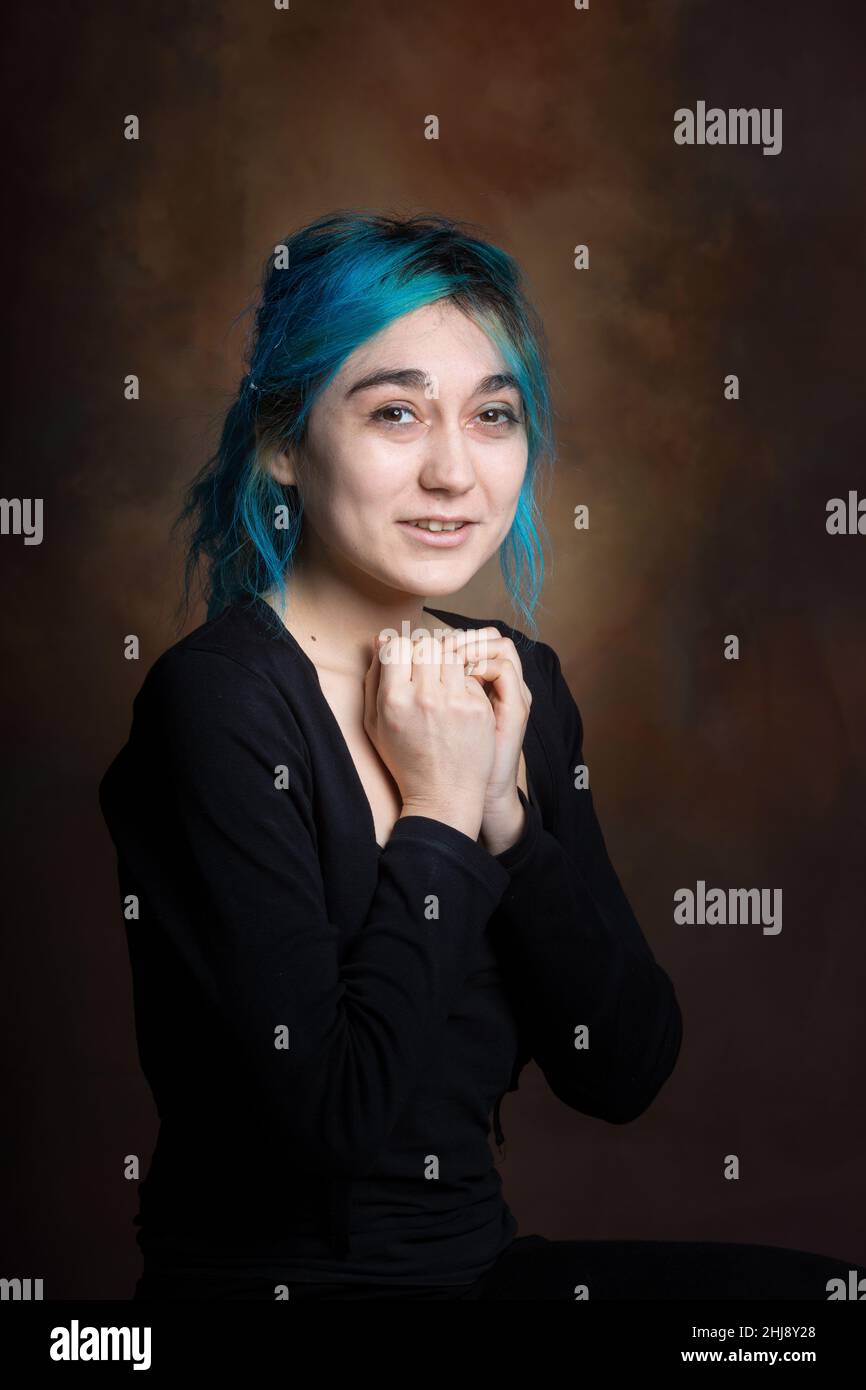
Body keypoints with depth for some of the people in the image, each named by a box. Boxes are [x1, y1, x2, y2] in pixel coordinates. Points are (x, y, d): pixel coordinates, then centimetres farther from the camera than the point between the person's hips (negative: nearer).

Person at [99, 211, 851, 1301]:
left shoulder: (515, 680, 4)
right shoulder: (216, 701, -16)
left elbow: (624, 1074, 1)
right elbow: (329, 1119, -21)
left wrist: (507, 816, -11)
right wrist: (439, 818, -14)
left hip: (481, 1255, 6)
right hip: (268, 1273, -6)